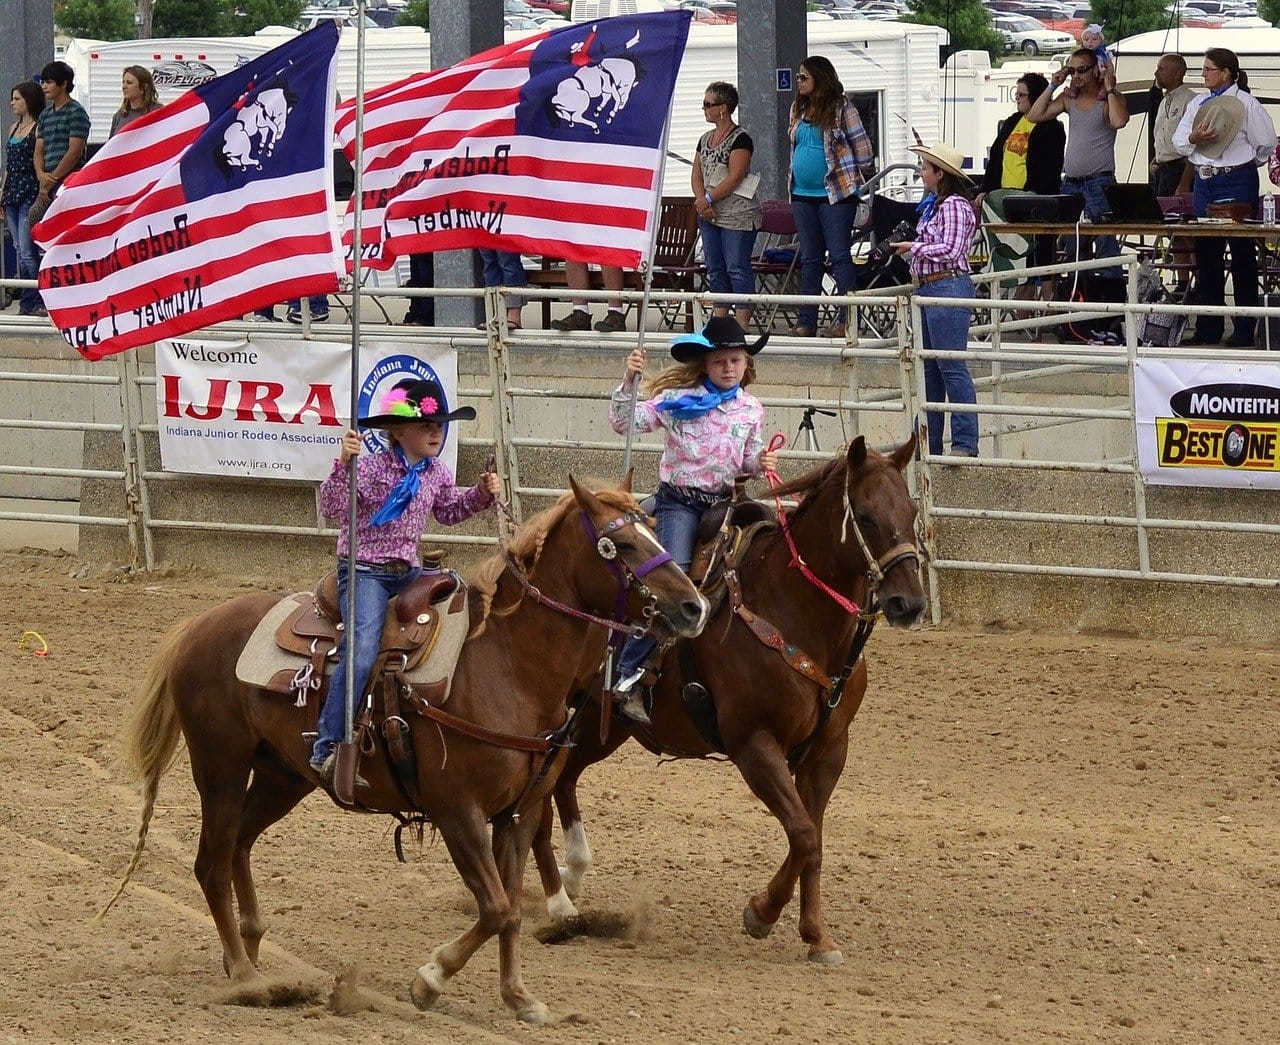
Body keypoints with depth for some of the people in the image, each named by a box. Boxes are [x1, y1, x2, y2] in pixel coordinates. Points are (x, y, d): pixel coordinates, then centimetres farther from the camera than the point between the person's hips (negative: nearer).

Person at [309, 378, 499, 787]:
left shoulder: (436, 474, 8)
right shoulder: (371, 467, -13)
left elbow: (449, 511, 26)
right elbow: (333, 506, -21)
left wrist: (481, 494, 10)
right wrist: (344, 465, -35)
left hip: (409, 571, 8)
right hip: (364, 570, -8)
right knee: (361, 653, -25)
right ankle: (328, 749, -26)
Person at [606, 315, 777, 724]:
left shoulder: (751, 410, 8)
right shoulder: (677, 399, -4)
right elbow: (624, 422, -9)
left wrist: (761, 463, -4)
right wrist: (629, 381, -23)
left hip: (724, 503, 5)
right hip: (679, 502, -5)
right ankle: (628, 675, -21)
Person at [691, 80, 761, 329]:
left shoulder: (740, 139, -9)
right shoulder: (706, 140, 16)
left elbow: (734, 178, -15)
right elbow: (697, 174, 12)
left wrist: (708, 199, -14)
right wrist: (701, 199, -6)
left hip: (737, 216, -8)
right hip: (709, 215, 8)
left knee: (737, 268, -8)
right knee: (715, 269, 9)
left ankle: (742, 323, -8)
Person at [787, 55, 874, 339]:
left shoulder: (840, 108, -7)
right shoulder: (799, 110, 12)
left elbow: (862, 145, -5)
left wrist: (856, 178, 1)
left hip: (836, 194, -7)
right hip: (803, 195, 7)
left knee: (840, 256, -7)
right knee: (809, 259, 9)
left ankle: (848, 320, -6)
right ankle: (806, 321, 12)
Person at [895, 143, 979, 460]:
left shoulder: (954, 206, -12)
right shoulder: (933, 205, 17)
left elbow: (949, 250, -18)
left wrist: (913, 248, -10)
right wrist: (908, 250, 9)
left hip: (948, 287, -10)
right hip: (927, 288, 10)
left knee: (951, 367, -10)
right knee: (929, 369, 11)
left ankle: (965, 443, -9)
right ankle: (928, 443, 15)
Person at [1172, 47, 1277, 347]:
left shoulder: (1245, 103, -6)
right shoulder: (1197, 103, 12)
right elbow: (1179, 140, 7)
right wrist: (1194, 138, -13)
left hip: (1237, 183, -6)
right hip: (1204, 182, 6)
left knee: (1242, 254, -1)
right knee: (1206, 255, 8)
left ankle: (1244, 331, 2)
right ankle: (1208, 330, 14)